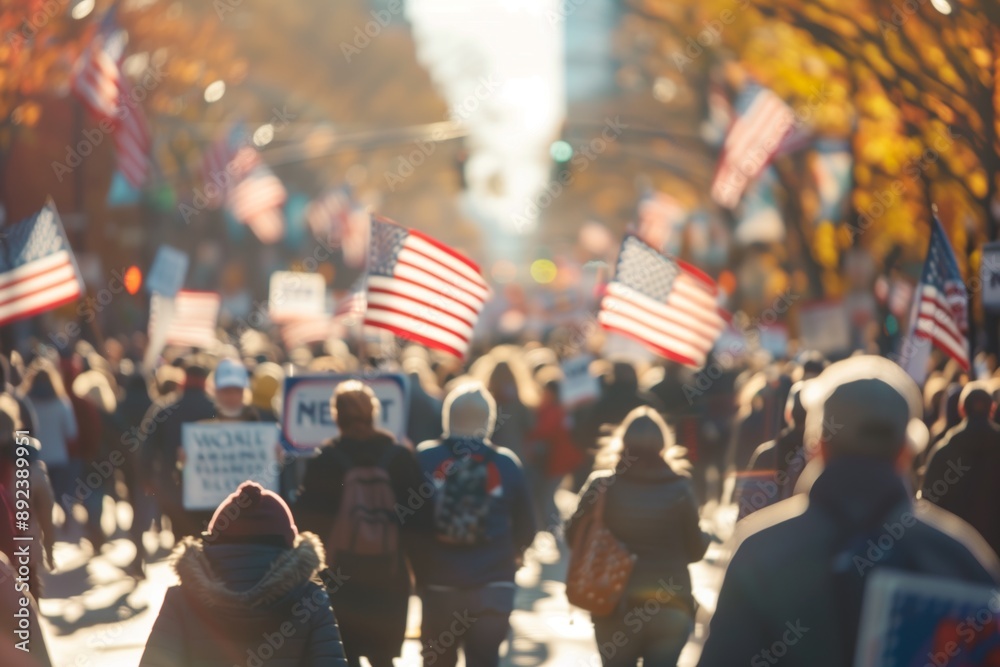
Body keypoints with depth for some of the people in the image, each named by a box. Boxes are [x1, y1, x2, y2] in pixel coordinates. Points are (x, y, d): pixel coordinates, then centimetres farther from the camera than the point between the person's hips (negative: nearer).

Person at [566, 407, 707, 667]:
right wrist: (705, 536, 19)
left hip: (615, 605, 1)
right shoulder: (679, 489, -7)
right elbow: (695, 550, 0)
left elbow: (574, 536, 1)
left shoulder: (602, 486, -7)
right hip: (670, 607, -1)